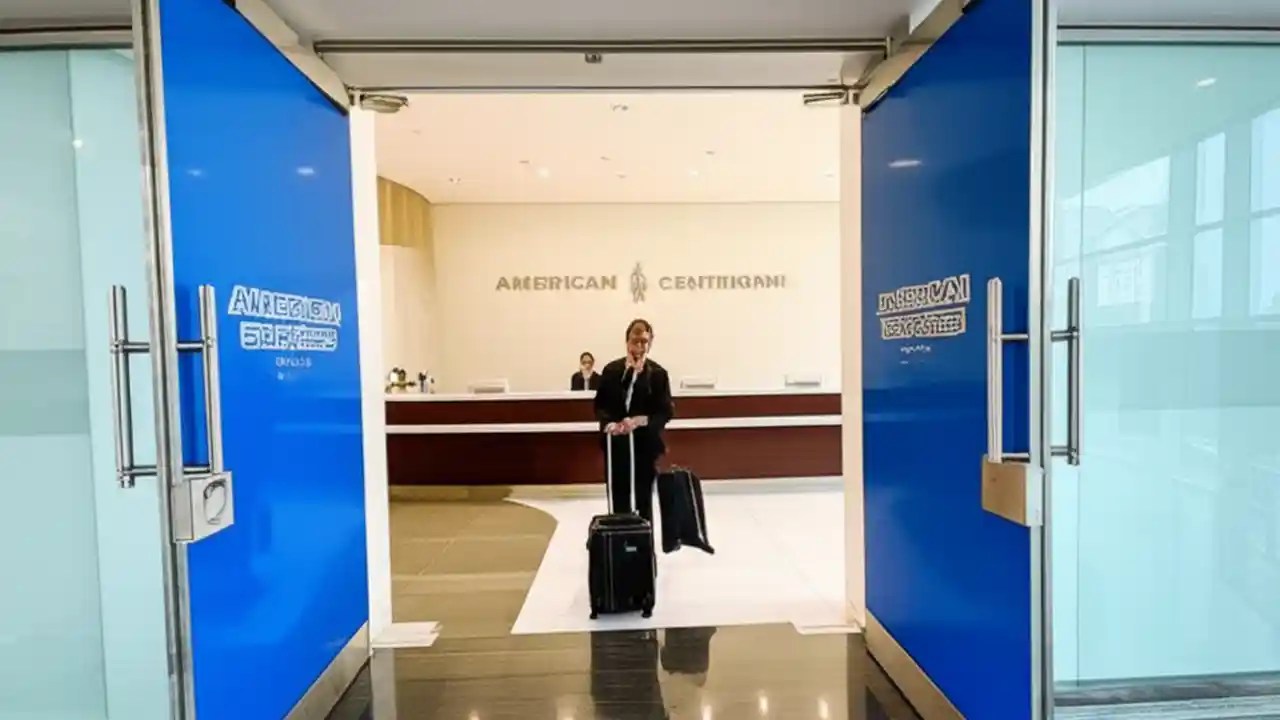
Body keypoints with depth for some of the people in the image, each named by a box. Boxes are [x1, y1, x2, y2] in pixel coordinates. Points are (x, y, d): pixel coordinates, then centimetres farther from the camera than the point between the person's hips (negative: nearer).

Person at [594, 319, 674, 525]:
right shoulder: (611, 370, 2)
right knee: (618, 499, 11)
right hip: (616, 444, 2)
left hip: (645, 445, -2)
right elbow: (600, 404, 5)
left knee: (644, 498, 9)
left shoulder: (658, 374, -4)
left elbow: (666, 412, -7)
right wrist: (608, 422, -16)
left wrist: (640, 421, -22)